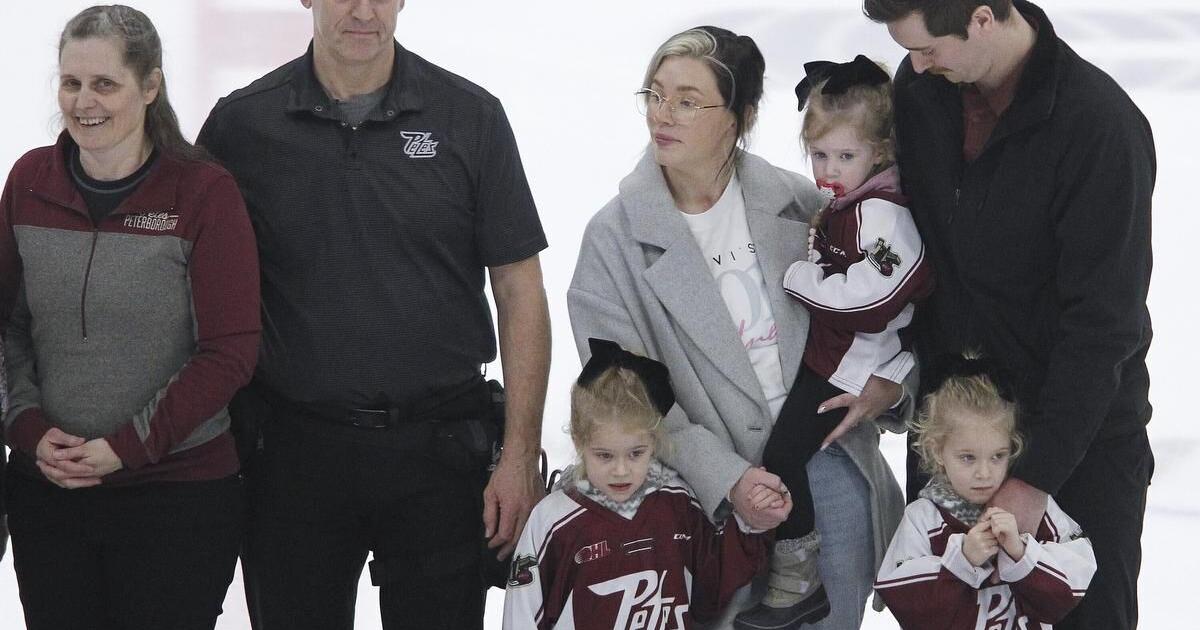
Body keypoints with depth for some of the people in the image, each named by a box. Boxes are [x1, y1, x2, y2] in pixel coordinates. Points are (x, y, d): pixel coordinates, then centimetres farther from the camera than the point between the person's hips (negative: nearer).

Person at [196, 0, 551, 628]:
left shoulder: (470, 116, 1)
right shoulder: (242, 123, 1)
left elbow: (519, 292, 1)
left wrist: (519, 456, -4)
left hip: (438, 446, 0)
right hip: (291, 451, 0)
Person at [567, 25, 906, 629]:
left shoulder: (797, 203, 2)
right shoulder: (614, 238, -5)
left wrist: (888, 381, -7)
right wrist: (726, 478, -21)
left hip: (834, 470, 2)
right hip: (719, 487, -2)